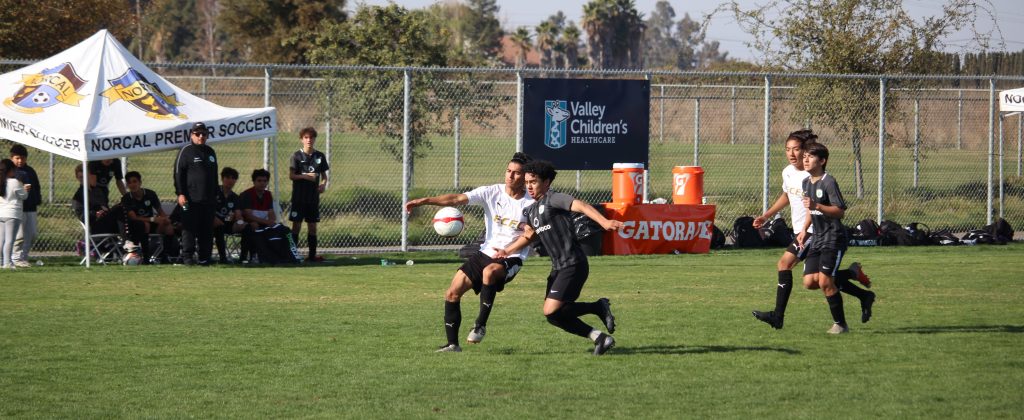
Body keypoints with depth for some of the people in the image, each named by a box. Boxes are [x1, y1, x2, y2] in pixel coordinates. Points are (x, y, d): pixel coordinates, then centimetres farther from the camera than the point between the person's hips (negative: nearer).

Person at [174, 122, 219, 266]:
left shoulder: (210, 152, 18)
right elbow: (178, 173, -6)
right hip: (191, 199, -6)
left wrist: (215, 194, 20)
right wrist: (180, 194, -14)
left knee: (207, 230, 5)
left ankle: (205, 257, 8)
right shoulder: (186, 151, -1)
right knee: (189, 228, -6)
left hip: (208, 199, 6)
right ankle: (187, 256, -4)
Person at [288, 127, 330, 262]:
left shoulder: (319, 156, 8)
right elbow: (291, 175, -5)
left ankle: (312, 254, 10)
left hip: (313, 196, 4)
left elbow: (324, 175, 14)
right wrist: (305, 176, -18)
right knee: (297, 225, -3)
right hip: (299, 196, -4)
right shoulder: (297, 155, -2)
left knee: (312, 225, 6)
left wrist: (323, 184, -6)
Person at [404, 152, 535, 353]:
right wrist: (424, 201, -23)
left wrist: (507, 250, -22)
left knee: (490, 271, -38)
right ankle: (453, 343, 8)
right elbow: (458, 199, -11)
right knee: (452, 293, -4)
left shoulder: (531, 204, -8)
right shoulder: (492, 192, -2)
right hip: (485, 252, 5)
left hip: (511, 258, -5)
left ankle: (480, 325, -23)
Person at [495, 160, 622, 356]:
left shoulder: (553, 199, -11)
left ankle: (599, 307, 0)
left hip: (573, 265, -9)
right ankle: (600, 338, 10)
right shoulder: (531, 211, 17)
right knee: (554, 315, 3)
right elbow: (528, 236, 33)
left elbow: (581, 206, -26)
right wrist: (506, 251, 24)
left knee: (552, 311, -18)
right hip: (558, 268, 9)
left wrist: (604, 222, -42)